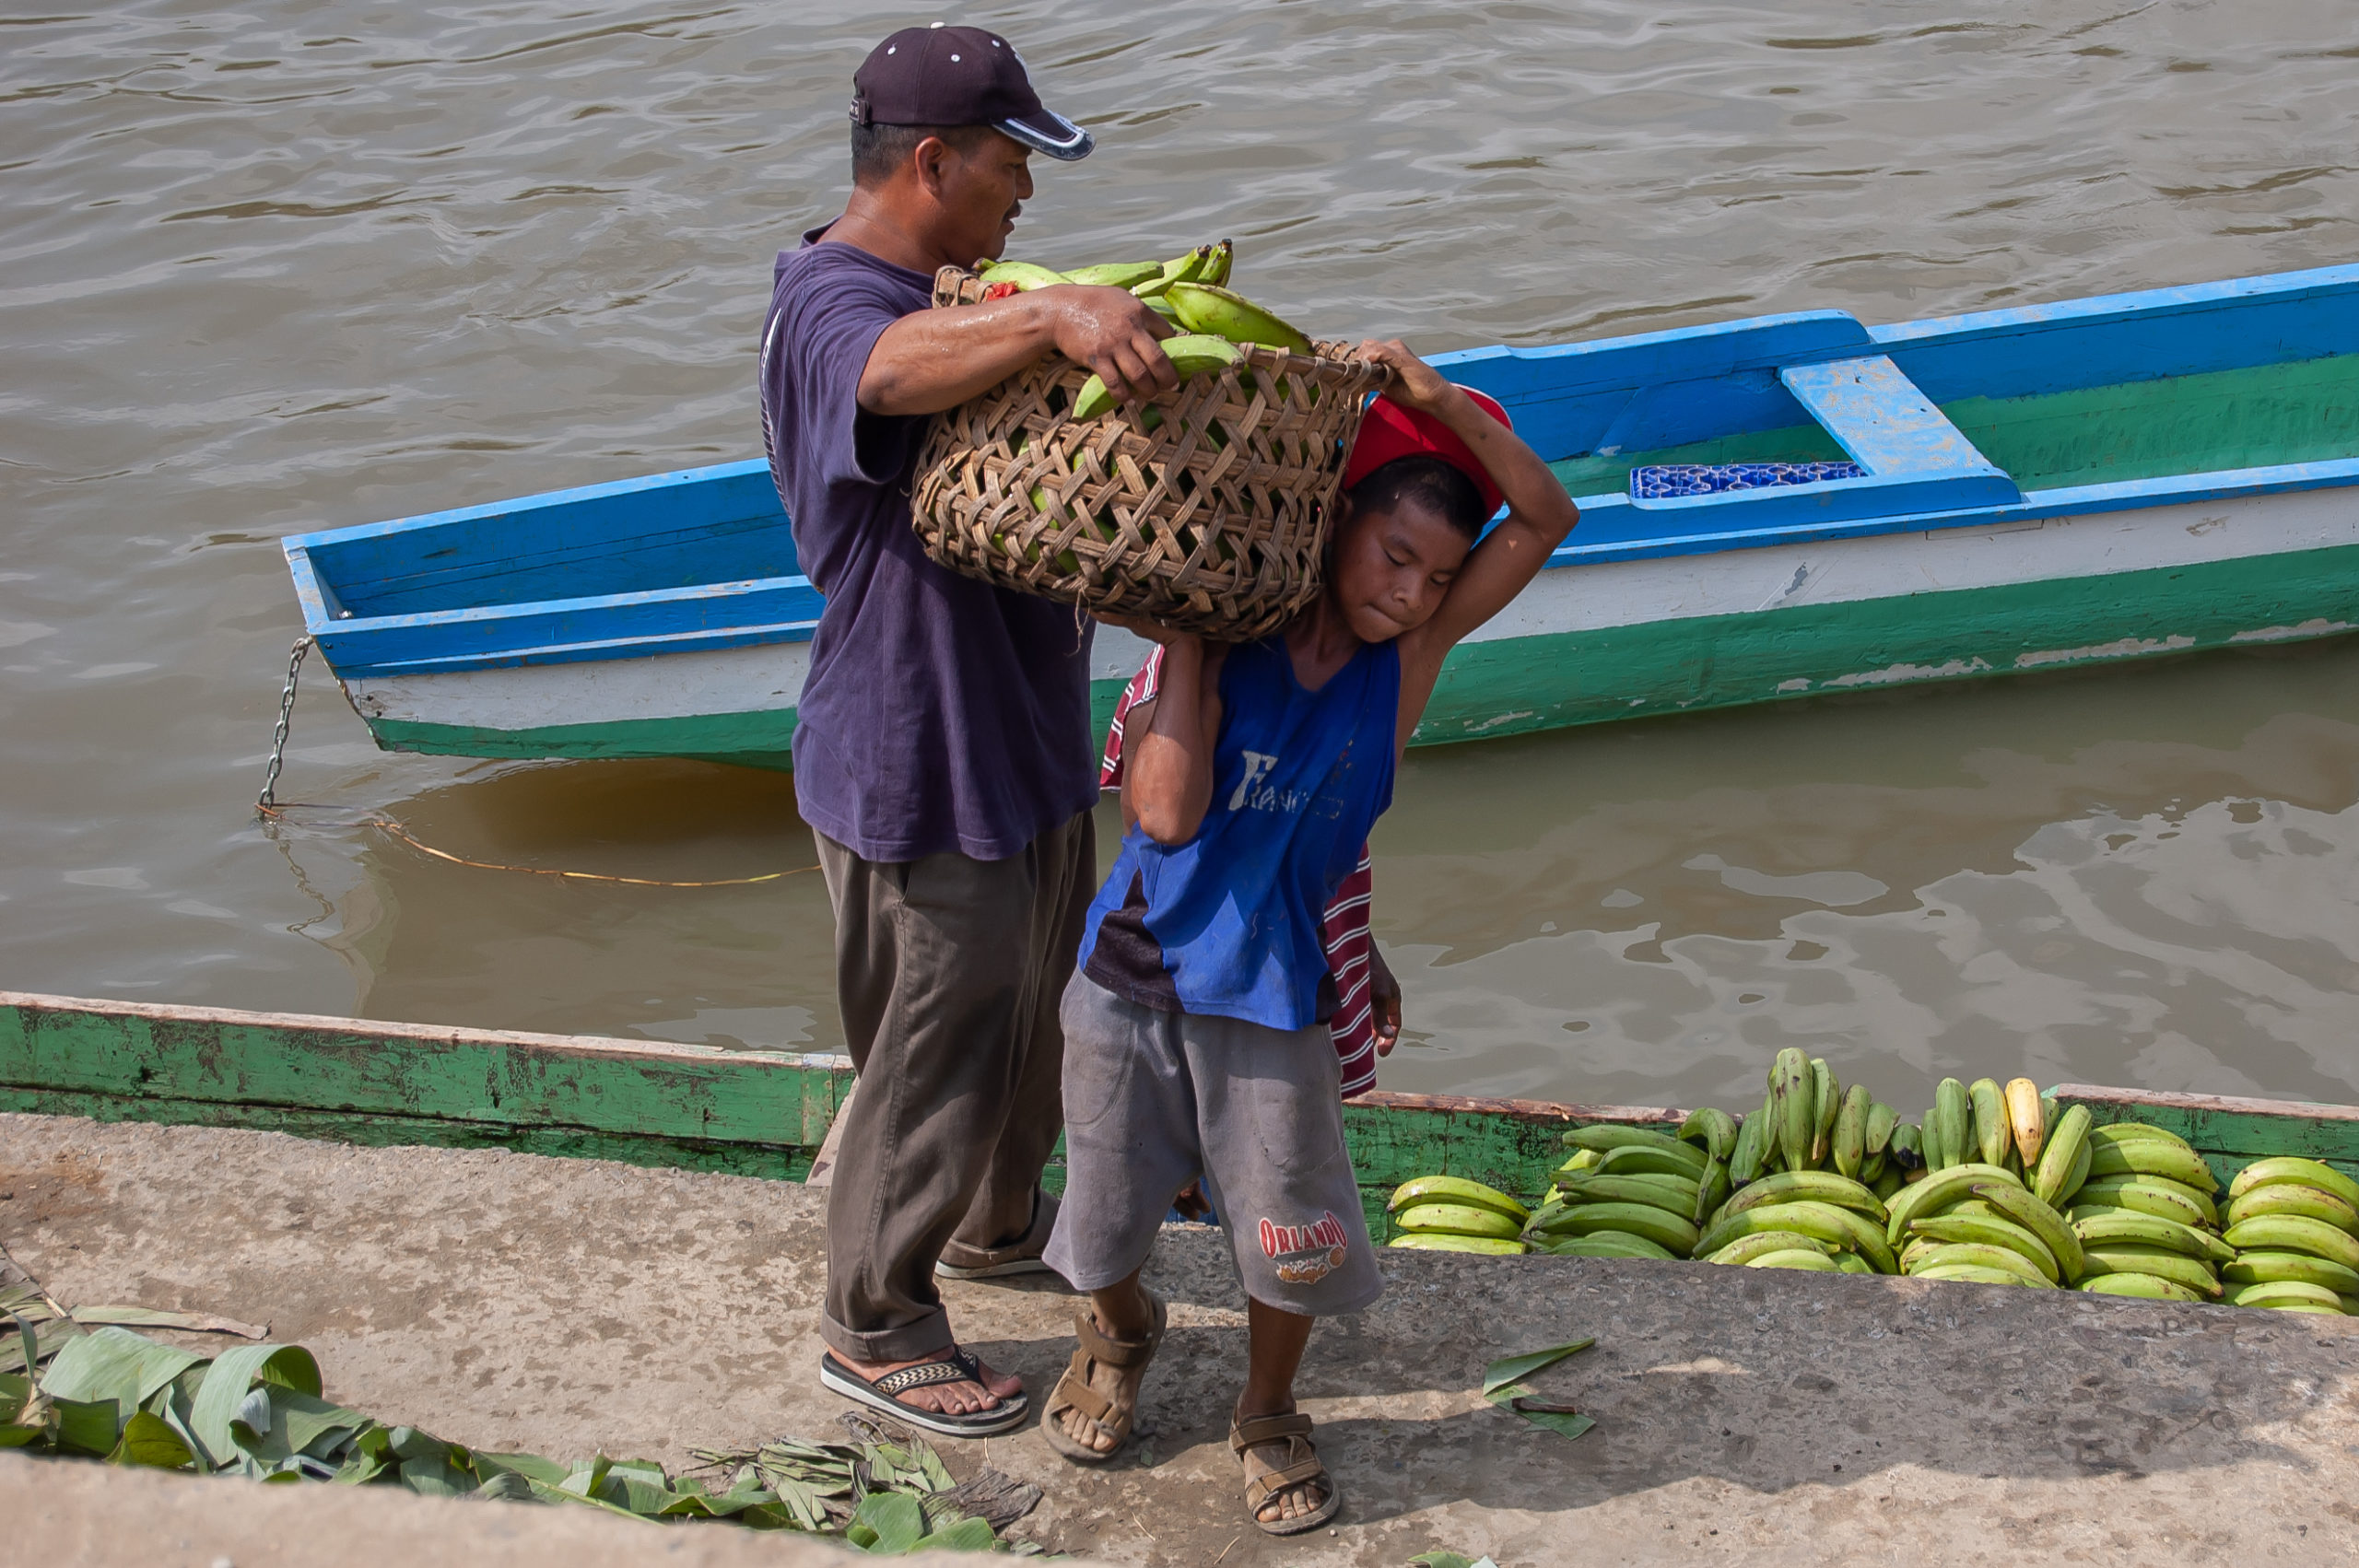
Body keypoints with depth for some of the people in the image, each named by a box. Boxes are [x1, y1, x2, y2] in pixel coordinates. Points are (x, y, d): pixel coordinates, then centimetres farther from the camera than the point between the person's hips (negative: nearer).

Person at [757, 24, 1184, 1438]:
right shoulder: (831, 304, -22)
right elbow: (891, 370, -48)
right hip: (919, 764, -10)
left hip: (1019, 730, 10)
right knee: (939, 1051, 3)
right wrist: (1056, 317, -64)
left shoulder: (951, 300, 11)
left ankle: (1001, 1225, 48)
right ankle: (876, 1326, 22)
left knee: (1045, 1005, 25)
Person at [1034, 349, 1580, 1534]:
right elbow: (1167, 814, -19)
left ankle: (1268, 1416, 33)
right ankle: (1118, 1336, 49)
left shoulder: (1412, 653, -5)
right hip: (1129, 978, 0)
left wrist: (1439, 401, -22)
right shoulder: (1224, 640, -8)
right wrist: (1188, 632, -18)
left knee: (1290, 1240, 5)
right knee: (1105, 1213, 16)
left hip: (1266, 1003, 0)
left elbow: (1546, 518, -13)